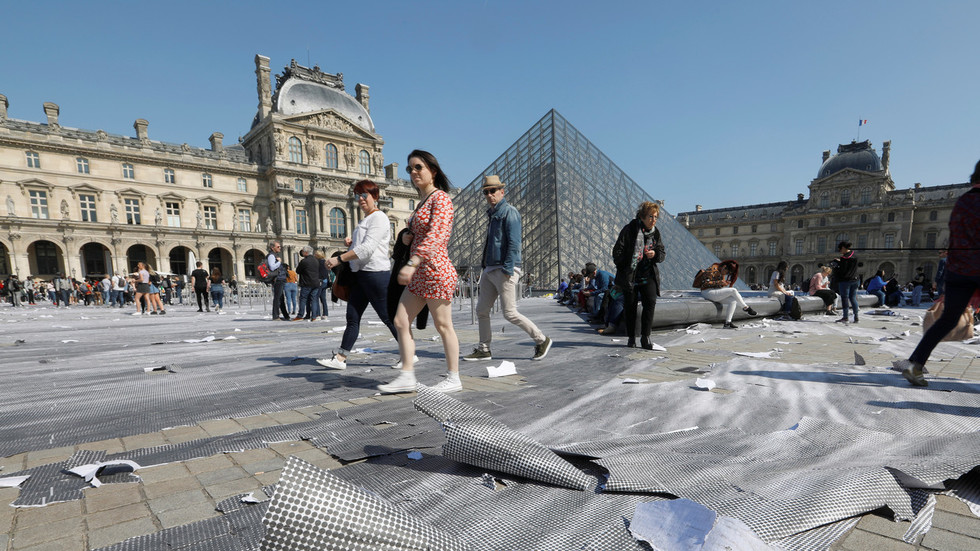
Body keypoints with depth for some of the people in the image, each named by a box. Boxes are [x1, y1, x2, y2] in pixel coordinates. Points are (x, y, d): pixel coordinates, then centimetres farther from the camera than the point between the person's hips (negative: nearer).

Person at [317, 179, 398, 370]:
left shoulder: (379, 218, -9)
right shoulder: (364, 220, 21)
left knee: (387, 317, -3)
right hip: (360, 274, 9)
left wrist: (339, 259, -19)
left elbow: (368, 248, -20)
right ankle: (340, 358, 11)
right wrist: (351, 243, 9)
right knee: (352, 317, 7)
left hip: (376, 273, -9)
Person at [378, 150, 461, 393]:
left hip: (435, 271, -10)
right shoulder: (422, 202, 18)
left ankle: (453, 378, 13)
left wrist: (412, 263, -33)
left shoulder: (440, 198, -10)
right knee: (401, 322, 6)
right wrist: (407, 236, 12)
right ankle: (407, 376, 13)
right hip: (419, 274, 10)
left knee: (443, 325, -1)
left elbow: (436, 235, -25)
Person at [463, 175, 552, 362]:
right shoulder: (492, 214, 20)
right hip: (489, 269, 9)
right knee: (481, 310, 8)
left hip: (505, 269, -9)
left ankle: (541, 340, 8)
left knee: (510, 313, -8)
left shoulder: (509, 211, -8)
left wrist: (507, 268, -23)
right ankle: (484, 349, 18)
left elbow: (514, 242, -17)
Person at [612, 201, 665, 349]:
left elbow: (663, 253, 11)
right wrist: (624, 268, -10)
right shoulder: (629, 230, -7)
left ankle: (645, 337, -3)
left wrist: (655, 254, -12)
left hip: (648, 275, 3)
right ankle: (631, 338, 18)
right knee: (630, 306, 4)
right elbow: (617, 251, -6)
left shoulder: (655, 232, 6)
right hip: (629, 276, -3)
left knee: (650, 302, -12)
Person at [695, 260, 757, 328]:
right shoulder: (713, 269, -13)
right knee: (733, 290, -18)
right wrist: (720, 282, -20)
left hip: (715, 293, 9)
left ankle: (727, 323, -13)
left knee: (733, 301, -11)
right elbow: (706, 283, -18)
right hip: (708, 292, -9)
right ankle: (746, 308, 0)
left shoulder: (722, 274, 14)